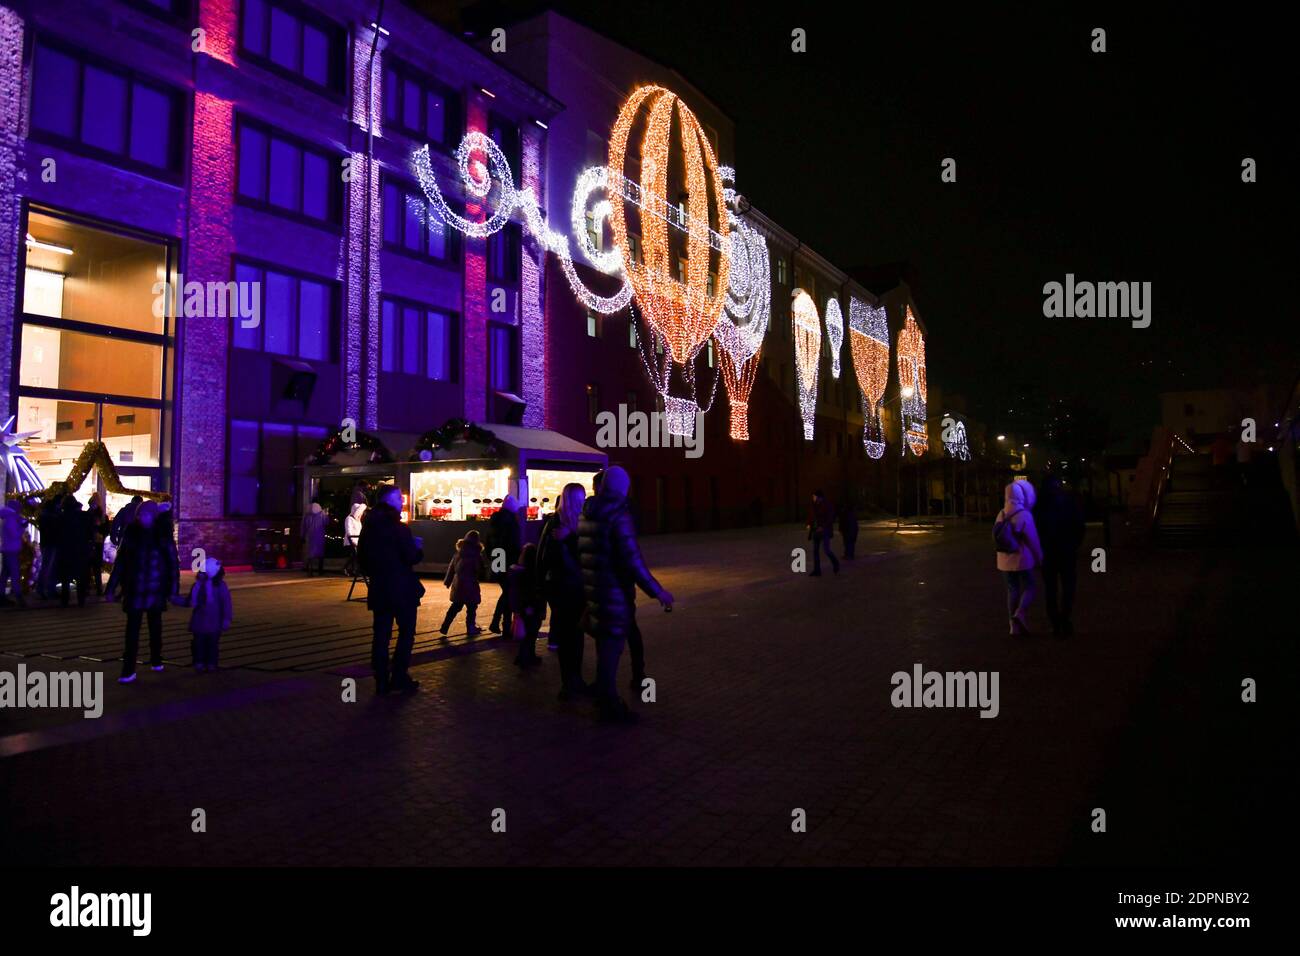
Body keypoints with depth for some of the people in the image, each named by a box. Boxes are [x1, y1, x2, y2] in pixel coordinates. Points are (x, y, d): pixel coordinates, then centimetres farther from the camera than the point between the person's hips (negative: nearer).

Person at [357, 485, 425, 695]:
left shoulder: (368, 527, 7)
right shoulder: (398, 527, -14)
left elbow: (361, 557, 13)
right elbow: (412, 557, -17)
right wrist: (418, 549, 3)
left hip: (378, 590, 6)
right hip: (402, 590, -6)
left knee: (381, 635, 8)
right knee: (406, 632, 5)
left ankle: (381, 681, 10)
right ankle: (399, 677, 2)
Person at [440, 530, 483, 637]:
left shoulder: (459, 552, 6)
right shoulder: (476, 554, -10)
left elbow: (451, 567, 10)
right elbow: (480, 571, -9)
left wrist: (448, 581, 17)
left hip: (458, 584, 6)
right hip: (470, 584, -6)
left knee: (455, 607, 14)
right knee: (471, 607, 7)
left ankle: (444, 628, 10)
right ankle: (471, 628, 13)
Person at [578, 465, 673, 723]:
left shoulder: (587, 515, 9)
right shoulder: (618, 516, -18)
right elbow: (632, 560, -23)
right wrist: (657, 591, -18)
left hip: (592, 590, 8)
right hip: (614, 593, -8)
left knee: (605, 645, 22)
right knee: (611, 646, 1)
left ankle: (603, 695, 35)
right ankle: (610, 705, 10)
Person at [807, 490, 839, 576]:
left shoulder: (828, 506, -9)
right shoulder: (814, 506, 7)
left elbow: (831, 519, -12)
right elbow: (810, 517, 17)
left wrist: (823, 527, -21)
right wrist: (809, 525, -1)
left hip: (825, 531, -6)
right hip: (815, 530, 6)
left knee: (826, 550, -11)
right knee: (815, 551, 4)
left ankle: (835, 563, 18)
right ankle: (817, 571, 10)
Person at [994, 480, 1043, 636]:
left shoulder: (1001, 514, 0)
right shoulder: (1024, 515, -16)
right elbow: (1033, 541, -11)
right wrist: (1039, 559, 0)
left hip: (1005, 560, 5)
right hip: (1022, 559, -5)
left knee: (1012, 590, 11)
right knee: (1030, 588, 7)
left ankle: (1015, 625, 12)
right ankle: (1019, 614, -15)